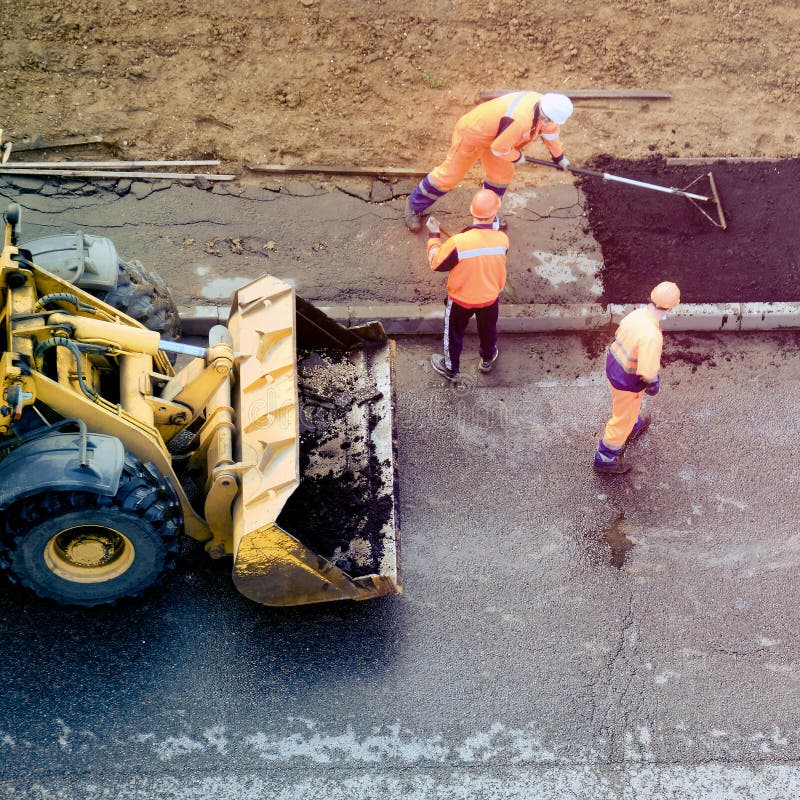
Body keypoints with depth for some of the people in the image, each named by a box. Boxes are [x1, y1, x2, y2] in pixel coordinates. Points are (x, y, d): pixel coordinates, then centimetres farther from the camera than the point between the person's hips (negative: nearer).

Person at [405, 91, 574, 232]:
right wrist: (517, 157, -11)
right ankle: (414, 205, 24)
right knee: (449, 174, 5)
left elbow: (551, 131, 6)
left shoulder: (542, 104, -15)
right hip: (471, 134, -8)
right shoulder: (519, 120, -43)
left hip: (492, 133, 8)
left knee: (502, 174, 16)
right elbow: (499, 148, -31)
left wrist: (559, 157, 19)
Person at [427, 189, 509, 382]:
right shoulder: (502, 240, -24)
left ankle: (451, 369, 45)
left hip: (461, 299, -2)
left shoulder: (458, 242, -34)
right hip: (490, 298, 3)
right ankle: (488, 360, 56)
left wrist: (434, 235, -6)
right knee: (488, 329, 31)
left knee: (454, 333, 24)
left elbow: (436, 263, -18)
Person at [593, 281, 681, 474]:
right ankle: (605, 459, 34)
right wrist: (654, 384, -11)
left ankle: (634, 426, 67)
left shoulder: (636, 314, -14)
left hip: (613, 365, 8)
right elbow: (647, 371, -34)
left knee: (625, 405, 36)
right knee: (623, 419, 16)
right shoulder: (652, 335, -38)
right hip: (628, 381, -7)